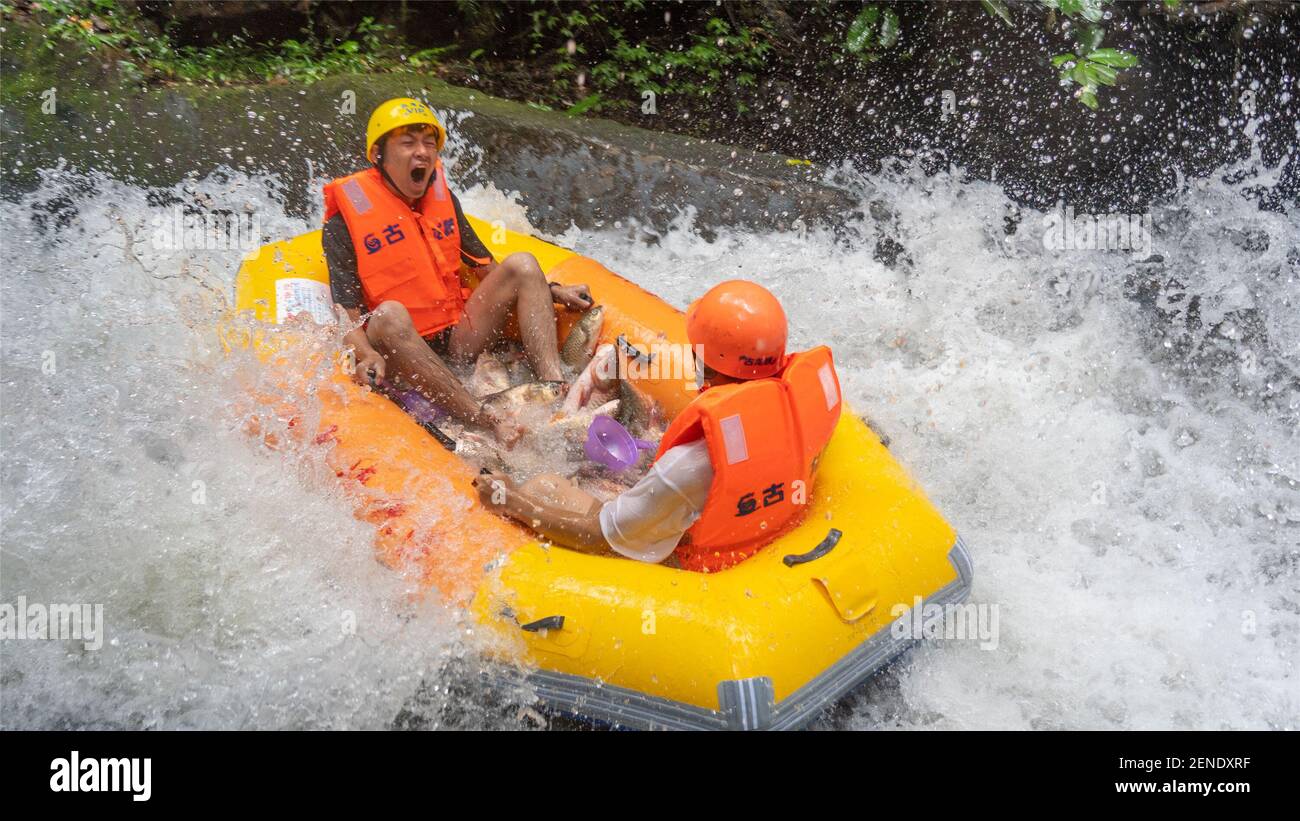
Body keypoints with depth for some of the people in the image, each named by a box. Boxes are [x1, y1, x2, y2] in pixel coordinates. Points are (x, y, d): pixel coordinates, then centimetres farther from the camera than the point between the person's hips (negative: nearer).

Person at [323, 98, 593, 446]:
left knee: (522, 264, -9)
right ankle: (486, 420, -47)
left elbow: (486, 270, 17)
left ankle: (556, 392, -29)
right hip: (400, 353, -5)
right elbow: (347, 319, -13)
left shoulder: (442, 198, 11)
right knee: (389, 314, -37)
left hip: (460, 343, 6)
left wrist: (550, 292, 5)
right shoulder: (345, 221, -6)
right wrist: (367, 355, -33)